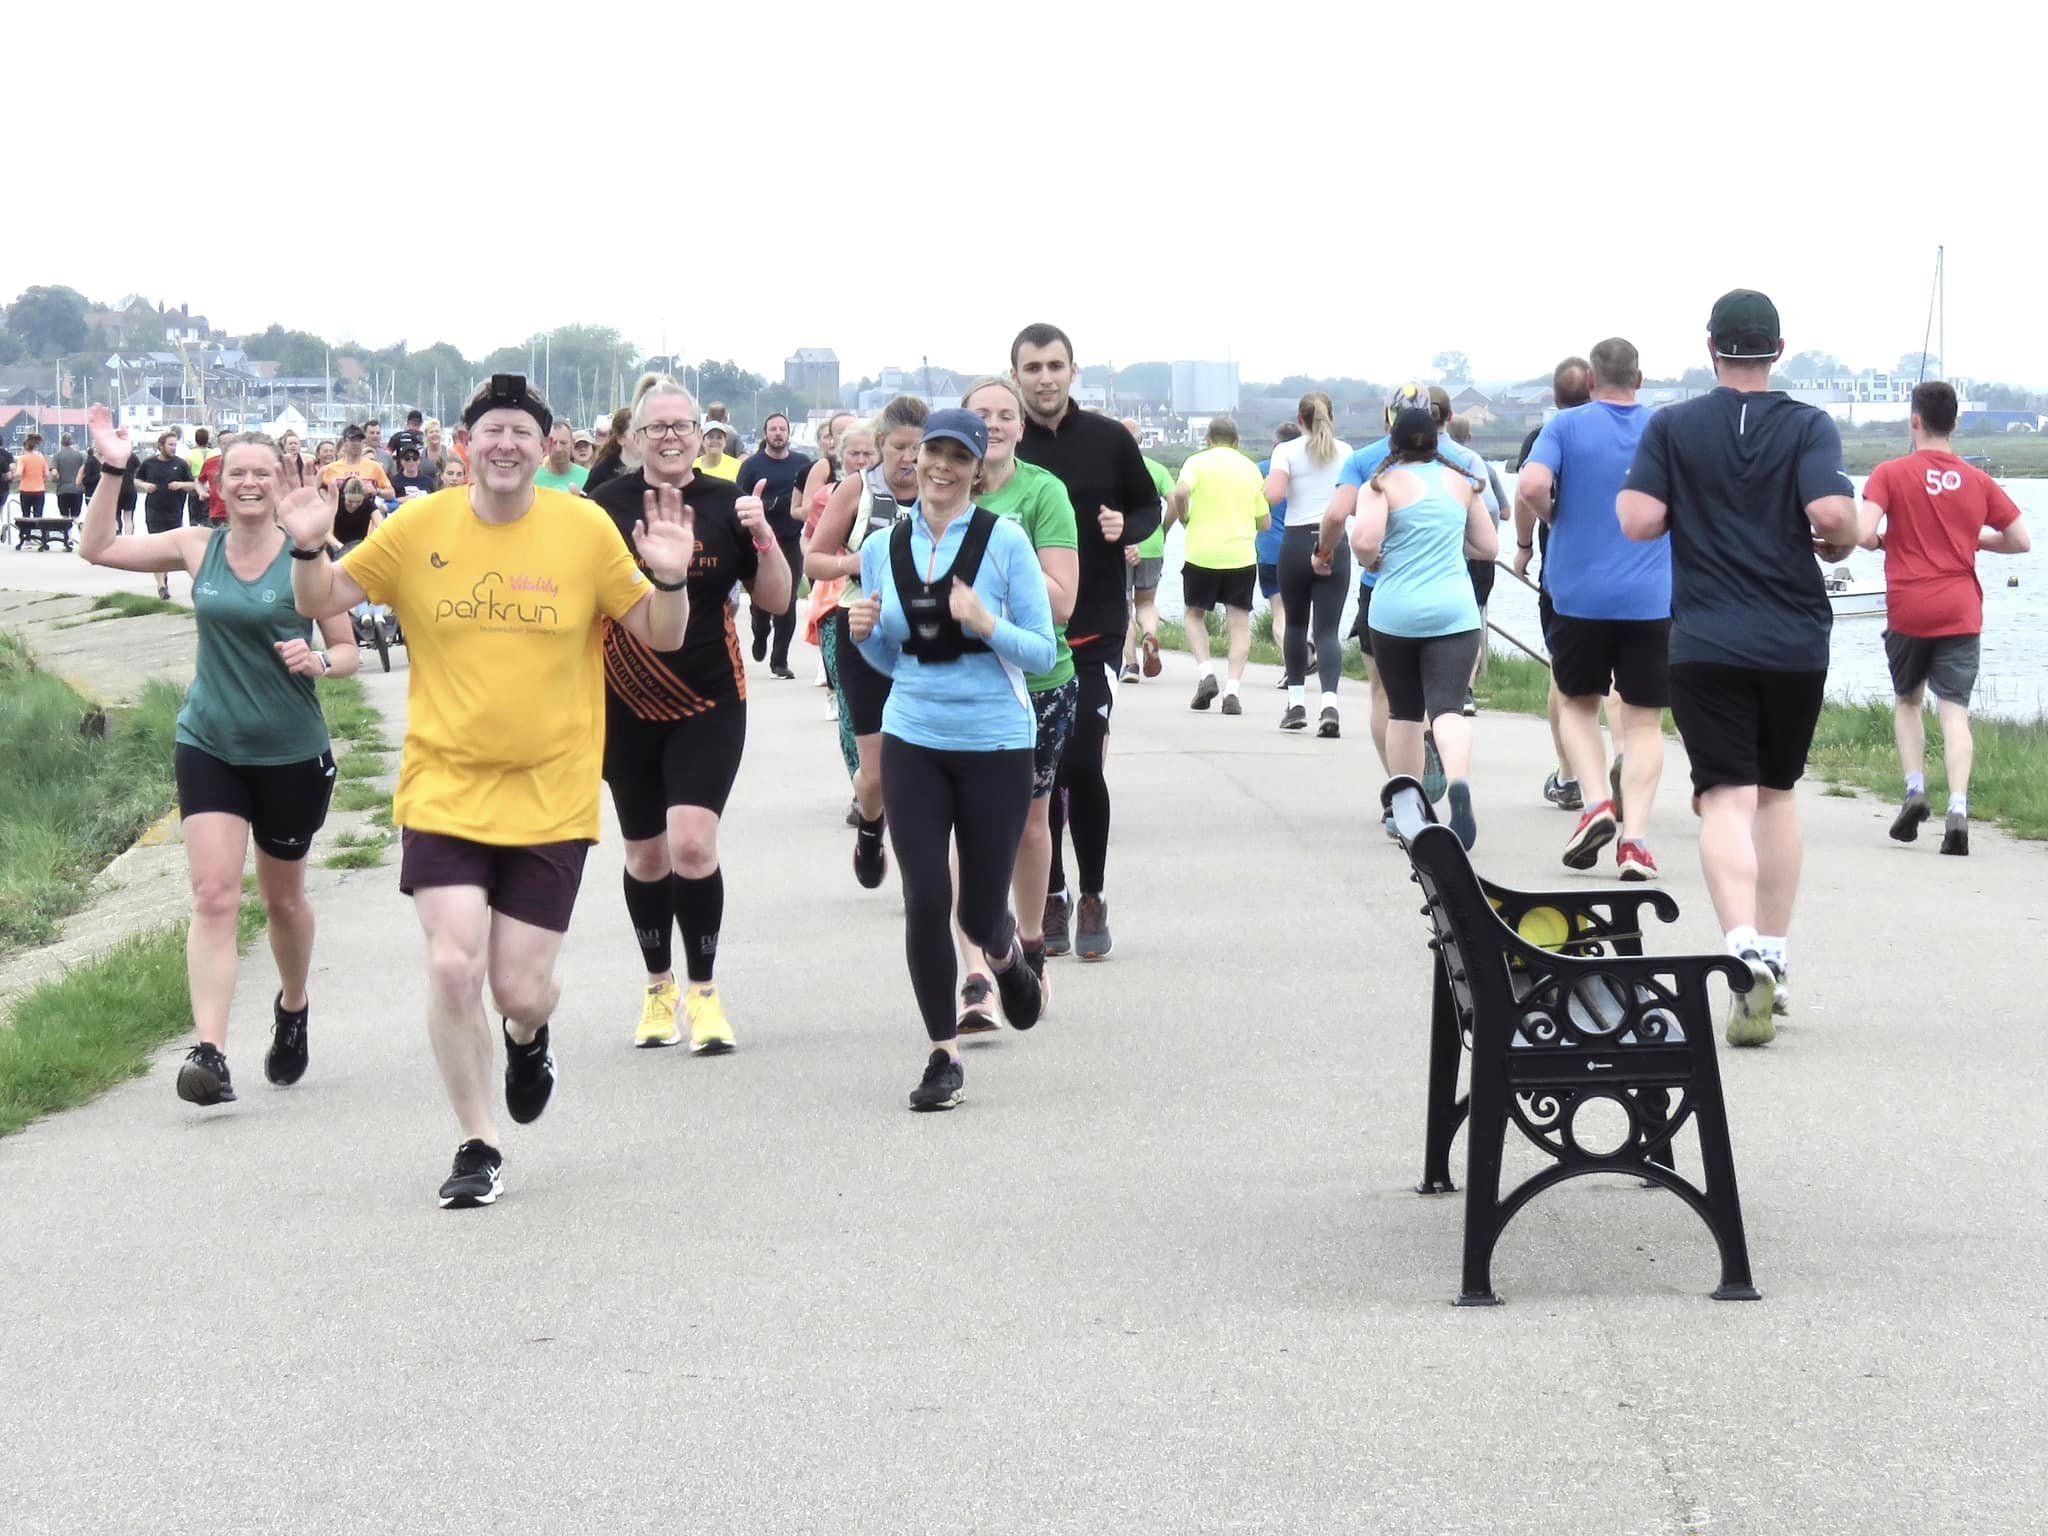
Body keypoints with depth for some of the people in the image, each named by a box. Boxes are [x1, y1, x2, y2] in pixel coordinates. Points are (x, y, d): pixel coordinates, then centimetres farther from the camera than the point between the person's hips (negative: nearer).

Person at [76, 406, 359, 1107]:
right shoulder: (198, 547, 0)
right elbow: (97, 549, 4)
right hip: (208, 747, 1)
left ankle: (293, 1007, 44)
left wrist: (318, 661, -23)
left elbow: (347, 652, -2)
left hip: (292, 754, -1)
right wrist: (112, 471, -7)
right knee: (214, 895, -13)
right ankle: (209, 1052, -20)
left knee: (282, 897, 16)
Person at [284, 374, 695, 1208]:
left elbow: (660, 635, 2)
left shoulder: (585, 529, -3)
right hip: (444, 788, 0)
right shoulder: (419, 528, -2)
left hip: (550, 798, 0)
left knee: (520, 989, -1)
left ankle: (527, 1036, 39)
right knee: (453, 967, -13)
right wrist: (309, 550, -14)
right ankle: (477, 1147, 5)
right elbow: (320, 602, 7)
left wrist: (669, 579, -18)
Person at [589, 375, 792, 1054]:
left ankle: (703, 990, 0)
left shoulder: (727, 504, -2)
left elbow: (776, 601, 0)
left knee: (692, 843, -16)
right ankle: (659, 987, 31)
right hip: (627, 705, 1)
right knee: (646, 853, 11)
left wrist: (762, 536, -15)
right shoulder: (609, 505, -3)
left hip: (709, 703, -1)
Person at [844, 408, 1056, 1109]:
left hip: (995, 742, -2)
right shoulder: (883, 549, 5)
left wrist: (987, 624, -22)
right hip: (912, 741, 2)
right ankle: (944, 1055, 7)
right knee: (925, 901, -7)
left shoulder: (1004, 539, -7)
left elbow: (1044, 651, -5)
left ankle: (1005, 956, 44)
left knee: (980, 910, 6)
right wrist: (864, 633, -4)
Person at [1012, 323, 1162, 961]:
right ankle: (1052, 898, 18)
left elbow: (1151, 508, 10)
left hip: (1095, 627, -1)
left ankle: (1093, 897, 5)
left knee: (1081, 763, -9)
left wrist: (1125, 526, -11)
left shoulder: (1109, 439, 0)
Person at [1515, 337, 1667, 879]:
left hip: (1578, 594, -1)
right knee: (1644, 721, 5)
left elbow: (1532, 485, -17)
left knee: (1578, 703, 18)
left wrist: (1545, 516, 4)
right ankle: (1635, 835, -6)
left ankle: (1595, 800, -3)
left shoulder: (1567, 426, -2)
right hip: (1651, 598, 1)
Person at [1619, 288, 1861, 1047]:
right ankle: (1774, 959, 21)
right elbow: (1834, 514, -17)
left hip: (1706, 643, -1)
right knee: (1777, 791, 18)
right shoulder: (1809, 427, -3)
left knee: (1726, 798, -7)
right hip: (1796, 640, 1)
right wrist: (1838, 545, 5)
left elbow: (1638, 521, -10)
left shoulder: (1673, 428, -1)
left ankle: (1746, 955, -28)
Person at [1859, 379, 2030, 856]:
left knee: (1907, 700, 20)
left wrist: (1882, 541, 8)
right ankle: (1958, 807, -18)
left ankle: (1915, 788, 4)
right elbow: (2020, 541, 7)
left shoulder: (1890, 474, -3)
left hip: (1908, 611, -1)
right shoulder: (1978, 481, 5)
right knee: (1955, 710, -3)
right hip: (1961, 612, 1)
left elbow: (1862, 533, -15)